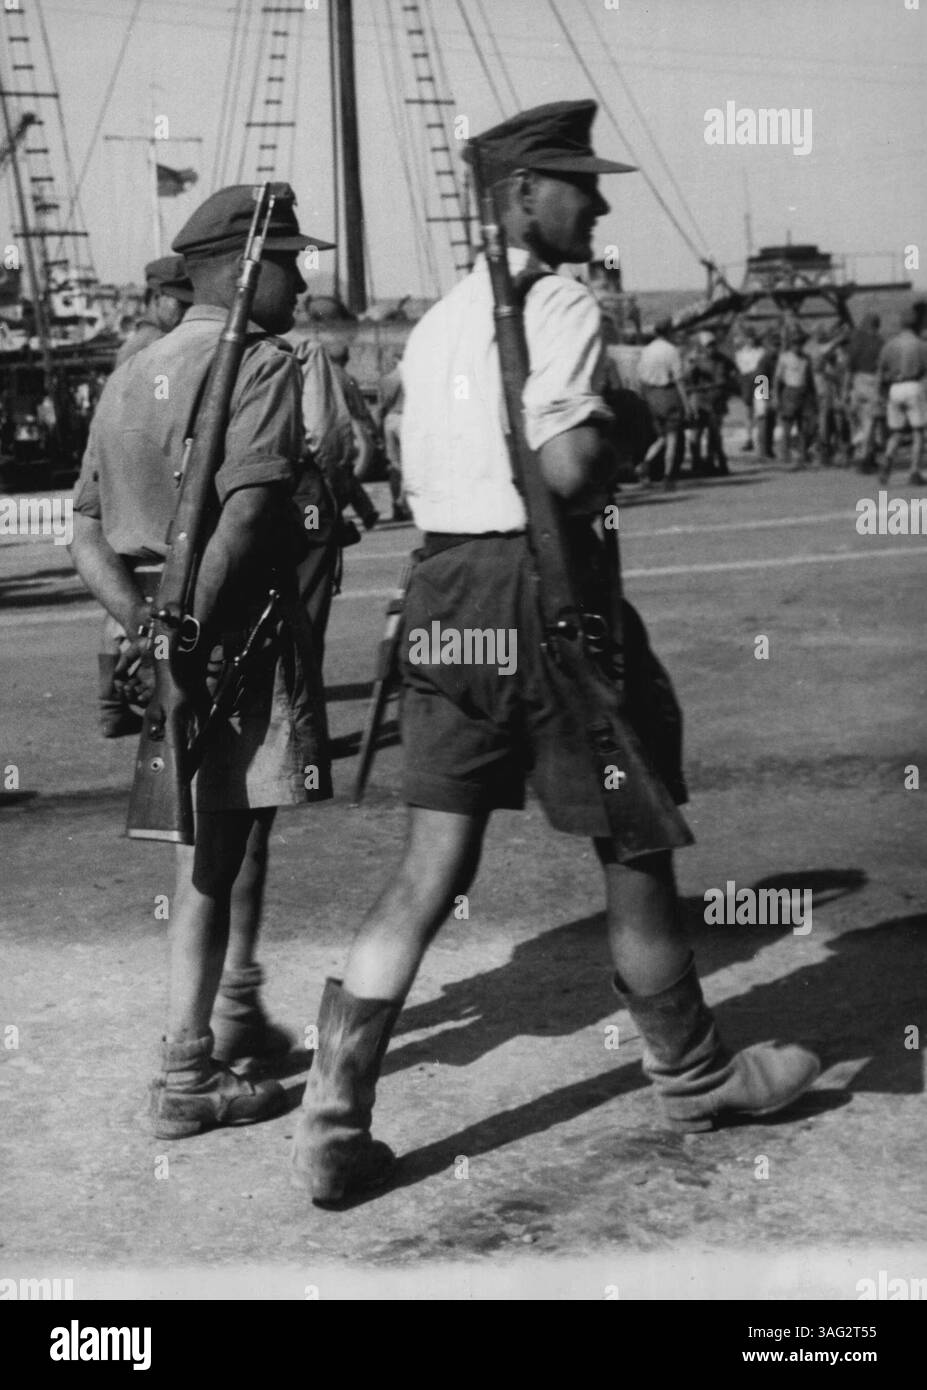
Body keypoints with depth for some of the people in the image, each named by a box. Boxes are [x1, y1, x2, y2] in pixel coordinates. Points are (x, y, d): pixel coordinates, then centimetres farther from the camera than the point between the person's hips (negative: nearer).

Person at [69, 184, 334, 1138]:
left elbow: (87, 533, 9)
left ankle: (237, 1021, 34)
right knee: (215, 854, -1)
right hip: (240, 636, -8)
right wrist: (191, 628, -24)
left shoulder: (131, 375, 15)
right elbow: (248, 515, -25)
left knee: (235, 833, 21)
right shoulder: (263, 367, -11)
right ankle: (186, 1078, 6)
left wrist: (143, 619, -2)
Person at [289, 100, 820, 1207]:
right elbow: (569, 471, -23)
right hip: (541, 586, -7)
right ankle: (691, 1076, 28)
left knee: (429, 870, 8)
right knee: (632, 847, 10)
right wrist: (623, 446, -3)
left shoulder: (436, 323, 16)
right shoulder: (561, 305, -10)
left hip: (440, 583, 7)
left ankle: (334, 1120, 4)